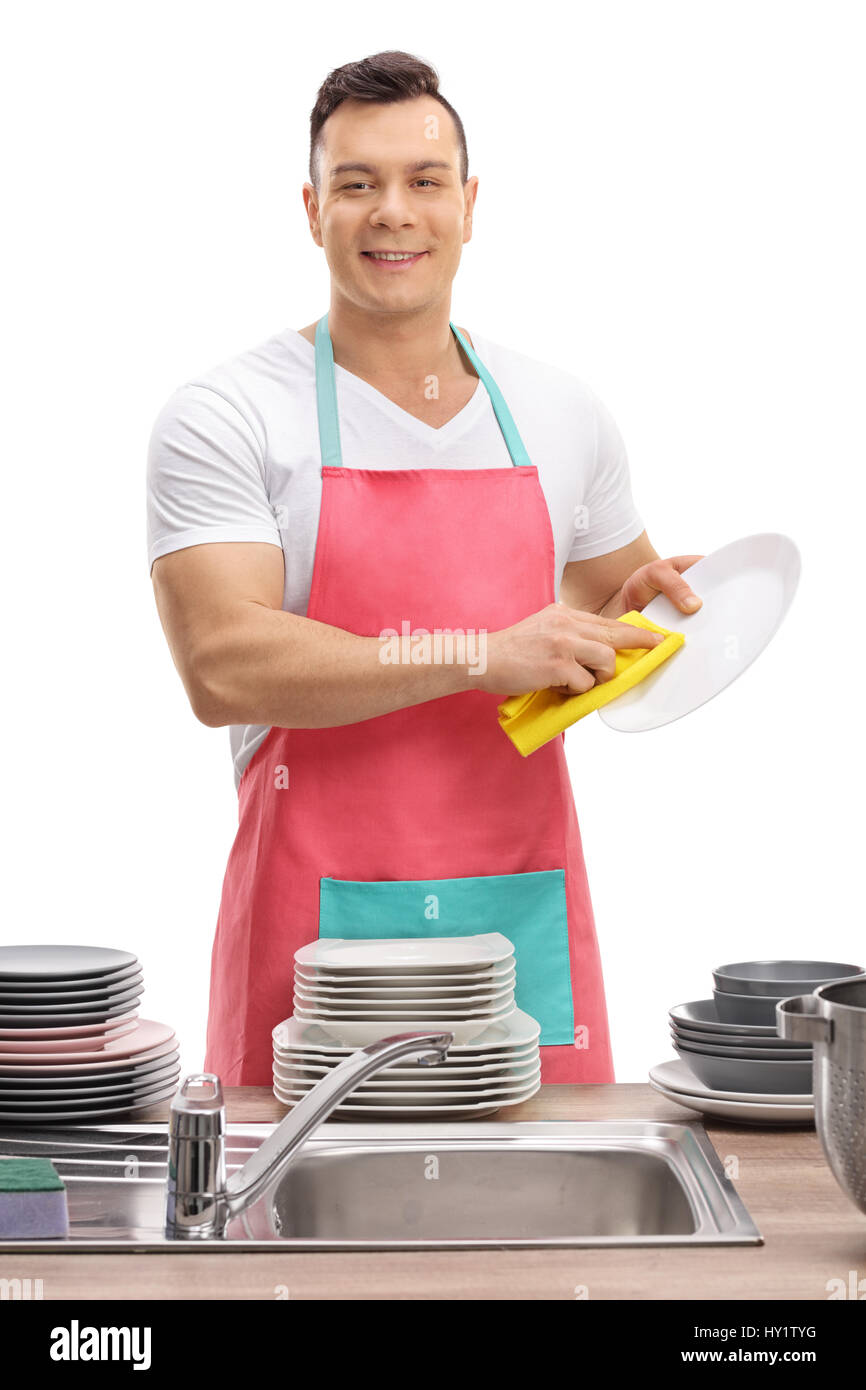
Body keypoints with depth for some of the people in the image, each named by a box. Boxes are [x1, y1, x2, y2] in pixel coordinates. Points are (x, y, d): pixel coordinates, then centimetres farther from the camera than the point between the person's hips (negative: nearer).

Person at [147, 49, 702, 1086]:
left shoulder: (563, 416, 11)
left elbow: (611, 598, 26)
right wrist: (482, 656, -19)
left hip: (529, 919, 4)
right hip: (321, 918, -3)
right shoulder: (224, 419, -3)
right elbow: (222, 667, -15)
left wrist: (647, 607, 1)